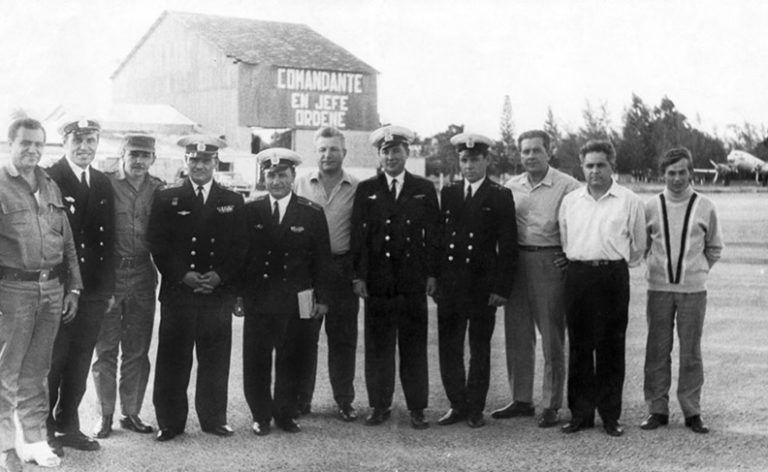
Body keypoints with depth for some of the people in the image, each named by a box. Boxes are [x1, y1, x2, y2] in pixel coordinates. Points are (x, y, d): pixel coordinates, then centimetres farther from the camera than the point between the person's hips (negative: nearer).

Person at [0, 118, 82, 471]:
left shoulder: (50, 187, 14)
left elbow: (67, 241, 16)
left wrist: (72, 287, 12)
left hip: (52, 288, 5)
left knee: (36, 370, 13)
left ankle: (35, 440, 22)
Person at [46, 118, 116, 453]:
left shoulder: (103, 184, 12)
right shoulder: (49, 179, -8)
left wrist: (108, 287, 11)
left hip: (93, 290, 6)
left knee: (79, 362, 13)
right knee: (52, 361, 2)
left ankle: (68, 426, 24)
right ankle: (45, 429, 14)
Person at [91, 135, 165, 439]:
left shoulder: (158, 190, 7)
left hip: (143, 275, 3)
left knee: (138, 350, 9)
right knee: (106, 348, 4)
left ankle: (131, 413, 19)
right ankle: (106, 415, 13)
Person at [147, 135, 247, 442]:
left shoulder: (233, 202, 11)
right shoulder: (166, 199, 6)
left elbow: (240, 246, 7)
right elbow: (156, 243, 0)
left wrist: (221, 275, -8)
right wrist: (182, 275, -11)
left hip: (219, 292, 1)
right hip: (177, 291, -1)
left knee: (215, 359, 5)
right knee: (173, 359, 1)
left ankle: (214, 419, 16)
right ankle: (170, 422, 10)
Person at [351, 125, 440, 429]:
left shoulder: (424, 190, 10)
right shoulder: (366, 190, 8)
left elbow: (432, 235, 8)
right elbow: (358, 235, 4)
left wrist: (432, 274, 0)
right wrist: (359, 276, -3)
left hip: (413, 280, 0)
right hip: (377, 281, 0)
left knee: (414, 346, 3)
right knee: (377, 347, 3)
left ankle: (417, 408, 11)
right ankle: (379, 406, 13)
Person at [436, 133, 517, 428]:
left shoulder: (500, 196, -1)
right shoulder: (448, 193, 10)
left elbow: (508, 245, -4)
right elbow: (439, 236, 9)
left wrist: (502, 287, -10)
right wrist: (433, 278, 2)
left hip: (482, 284, -3)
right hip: (449, 283, 3)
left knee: (480, 350, 6)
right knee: (448, 348, 5)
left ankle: (475, 409, 17)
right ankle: (457, 405, 17)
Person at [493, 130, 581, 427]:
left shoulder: (567, 186, -5)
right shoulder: (511, 187, 10)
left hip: (550, 262, -5)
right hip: (516, 261, 5)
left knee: (552, 338, 1)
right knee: (517, 336, 10)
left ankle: (551, 405, 9)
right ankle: (521, 400, 20)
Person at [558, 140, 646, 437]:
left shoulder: (629, 201, 2)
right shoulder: (570, 201, 9)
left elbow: (638, 246, 11)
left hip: (613, 276, -2)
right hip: (578, 275, 2)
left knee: (611, 348, 2)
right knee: (579, 346, 4)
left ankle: (610, 415, 10)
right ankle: (580, 413, 12)